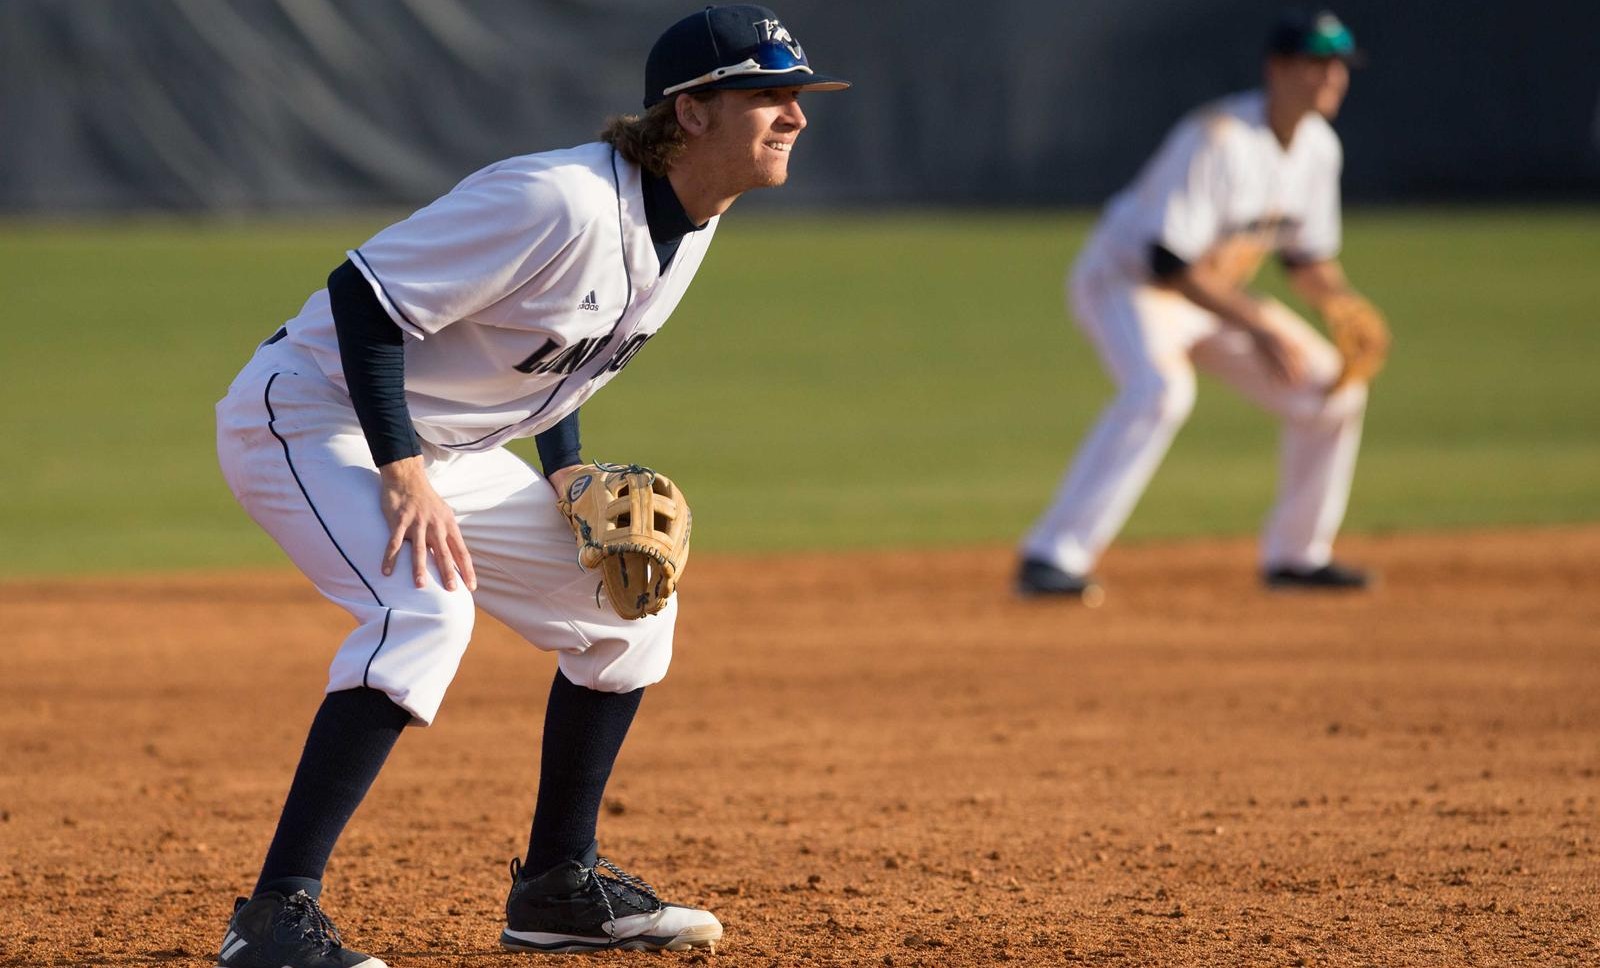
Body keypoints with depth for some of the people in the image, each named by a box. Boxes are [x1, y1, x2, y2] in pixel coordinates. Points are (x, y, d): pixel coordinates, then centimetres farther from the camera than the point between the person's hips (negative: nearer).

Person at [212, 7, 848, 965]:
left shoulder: (694, 220, 1)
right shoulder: (563, 203, -28)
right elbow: (364, 295, -28)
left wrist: (567, 472, 4)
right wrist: (403, 477, -31)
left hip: (445, 447, 10)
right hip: (310, 417, -10)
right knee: (426, 608, -33)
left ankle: (558, 886, 25)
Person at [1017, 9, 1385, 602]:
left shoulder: (1318, 147, -2)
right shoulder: (1216, 140, -28)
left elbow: (1308, 262, 10)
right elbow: (1168, 262, -32)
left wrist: (1349, 310, -10)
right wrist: (1255, 326, -33)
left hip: (1211, 293, 9)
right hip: (1125, 281, -9)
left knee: (1334, 391, 5)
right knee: (1160, 388, -37)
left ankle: (1295, 554, 21)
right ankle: (1052, 557, -39)